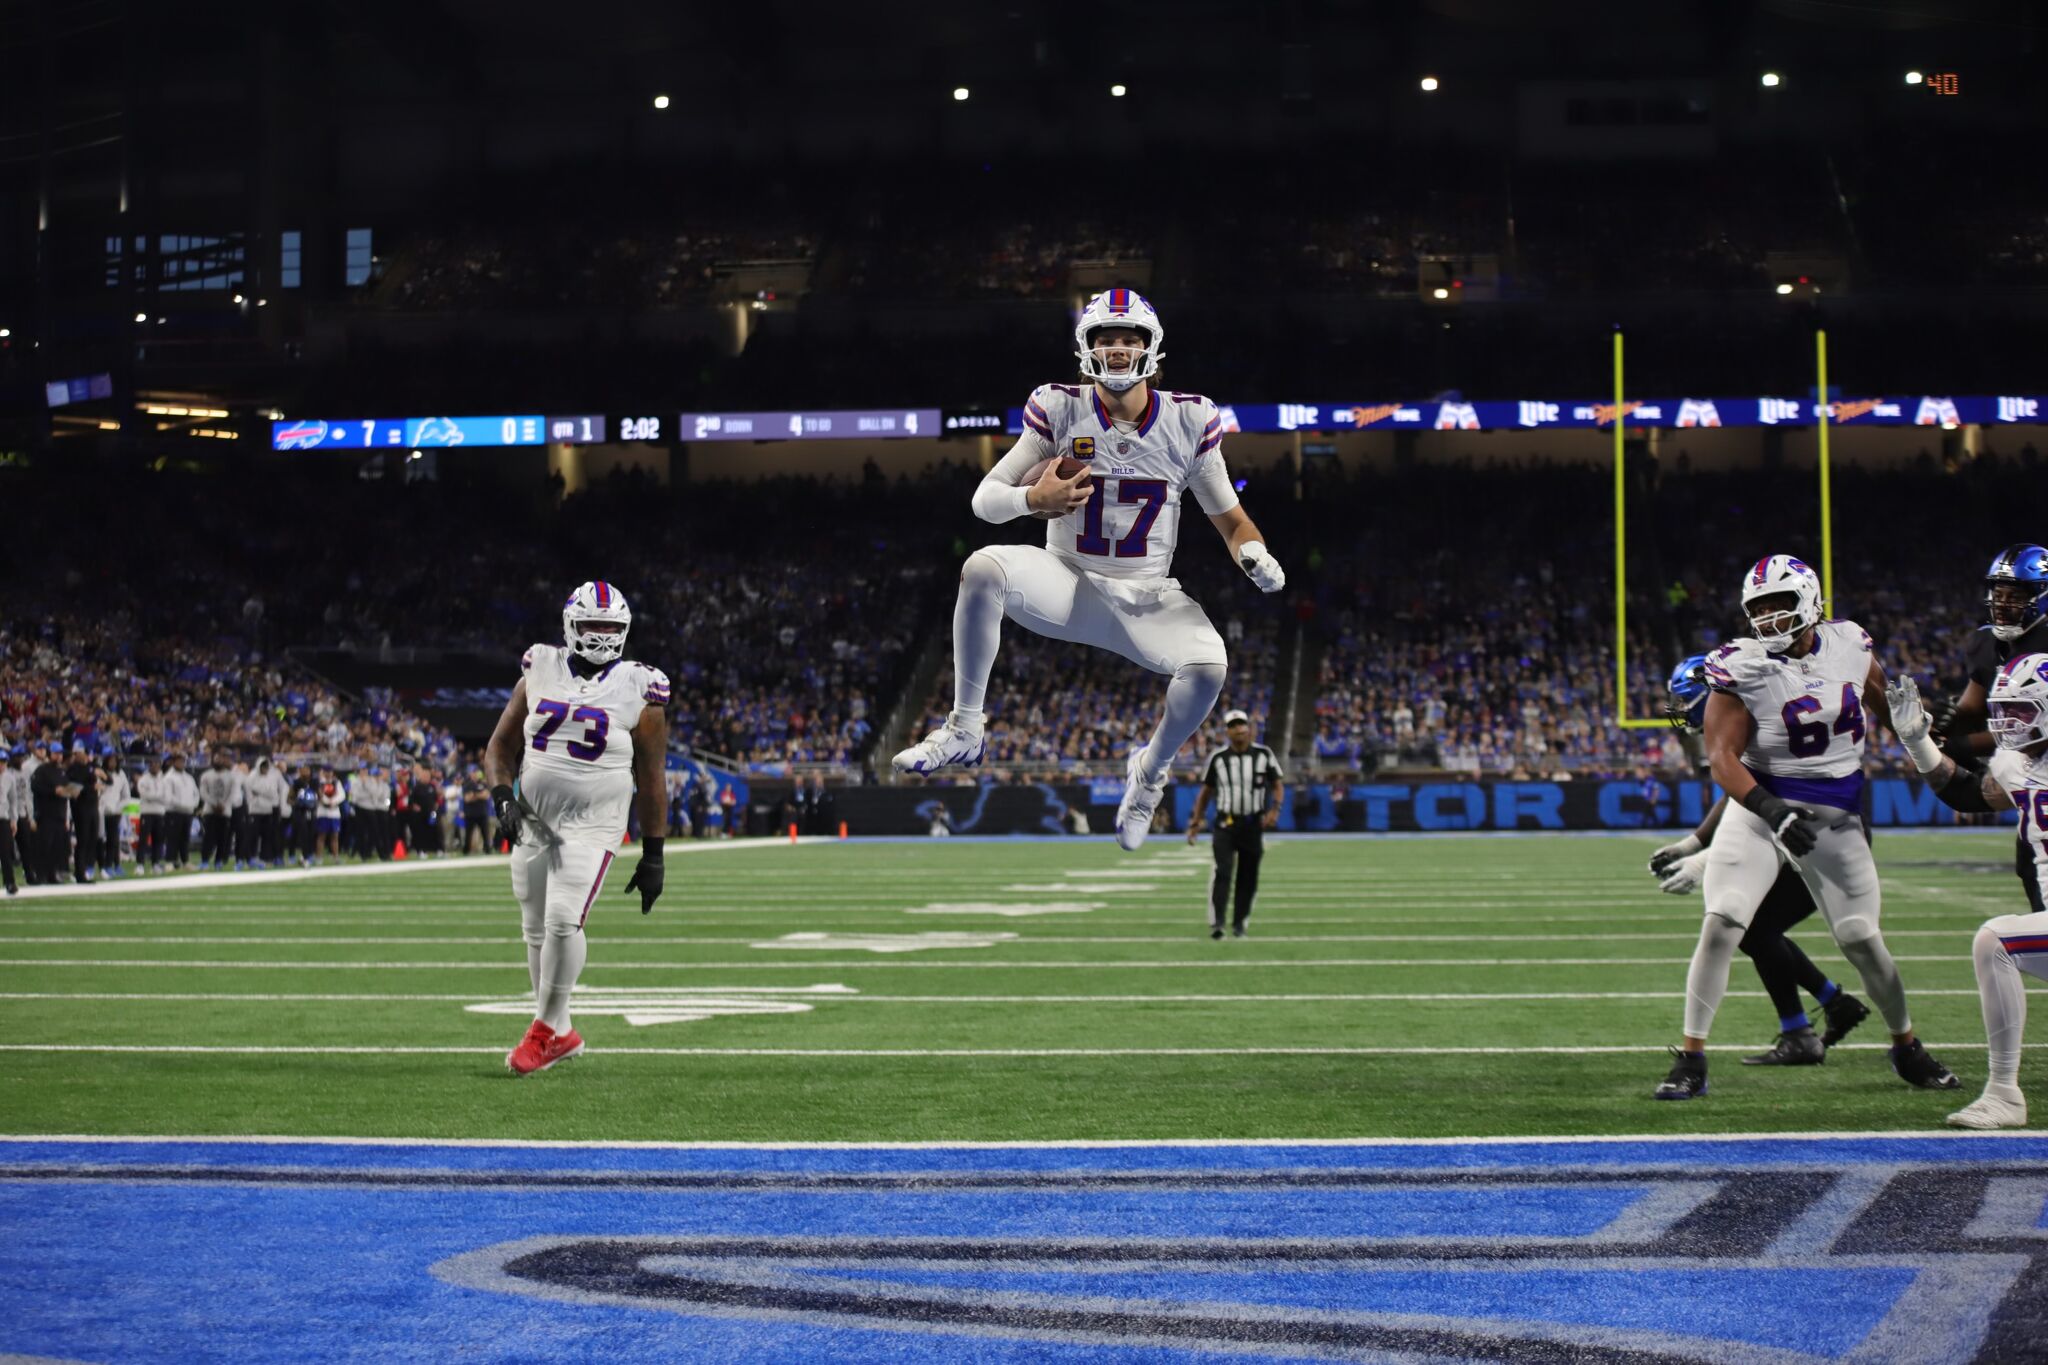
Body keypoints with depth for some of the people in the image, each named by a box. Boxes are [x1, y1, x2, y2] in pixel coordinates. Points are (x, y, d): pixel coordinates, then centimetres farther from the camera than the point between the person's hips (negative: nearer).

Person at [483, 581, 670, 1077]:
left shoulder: (639, 691, -4)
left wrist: (653, 855, 0)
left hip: (592, 826, -4)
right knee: (536, 929, 9)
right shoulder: (539, 673, 5)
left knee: (563, 922, -19)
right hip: (533, 821, 4)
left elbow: (651, 781, 0)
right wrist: (503, 795, -9)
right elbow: (502, 745, 11)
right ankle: (561, 1034, 23)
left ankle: (547, 1026, -2)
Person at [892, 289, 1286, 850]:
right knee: (983, 568, -31)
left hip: (1148, 600, 1)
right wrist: (1033, 499, -28)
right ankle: (964, 730, -17)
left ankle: (1150, 771, 6)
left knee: (1208, 666, -28)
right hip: (1068, 586, 0)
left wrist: (1254, 555, -18)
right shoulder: (1060, 411, -6)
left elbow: (1229, 517, 5)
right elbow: (984, 499, -5)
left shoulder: (1189, 421, -4)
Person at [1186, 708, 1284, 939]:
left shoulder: (1264, 755, -2)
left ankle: (1239, 923, 18)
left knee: (1248, 876, 6)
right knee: (1223, 871, -16)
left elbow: (1277, 785, 6)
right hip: (1226, 823, -1)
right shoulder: (1217, 758, -1)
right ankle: (1216, 922, -20)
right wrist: (1196, 821, 5)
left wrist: (1274, 809, -11)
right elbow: (1206, 791, 9)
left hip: (1253, 824, 1)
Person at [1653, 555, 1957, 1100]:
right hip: (1761, 803, -2)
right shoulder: (1742, 668, -14)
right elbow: (1722, 757, -18)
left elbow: (1887, 708, 18)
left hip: (1834, 815, 3)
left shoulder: (1849, 645, -2)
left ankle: (1907, 1048, 26)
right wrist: (1771, 811, -31)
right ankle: (1690, 1060, -10)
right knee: (1721, 922, -18)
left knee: (1862, 939, 2)